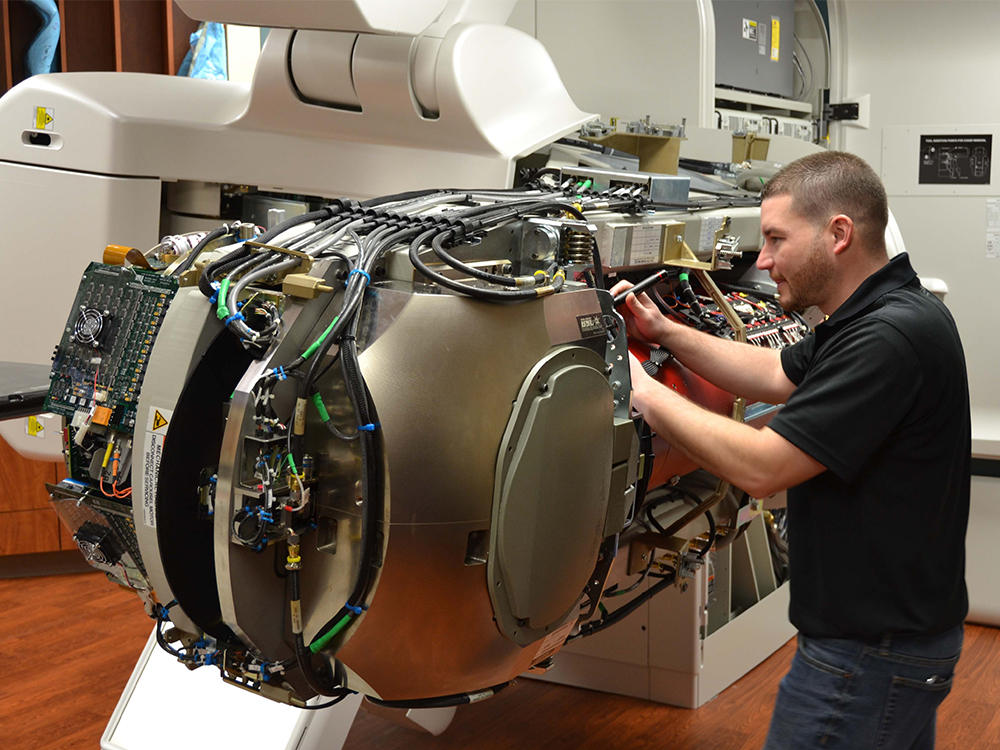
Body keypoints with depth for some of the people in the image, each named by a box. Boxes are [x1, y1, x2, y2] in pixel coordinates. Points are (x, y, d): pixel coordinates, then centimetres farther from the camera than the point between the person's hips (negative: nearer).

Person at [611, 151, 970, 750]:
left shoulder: (893, 336, -26)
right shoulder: (872, 317, 7)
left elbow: (761, 468, -26)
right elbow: (777, 376, 19)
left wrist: (642, 390, -16)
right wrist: (660, 330, 11)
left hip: (872, 651, -10)